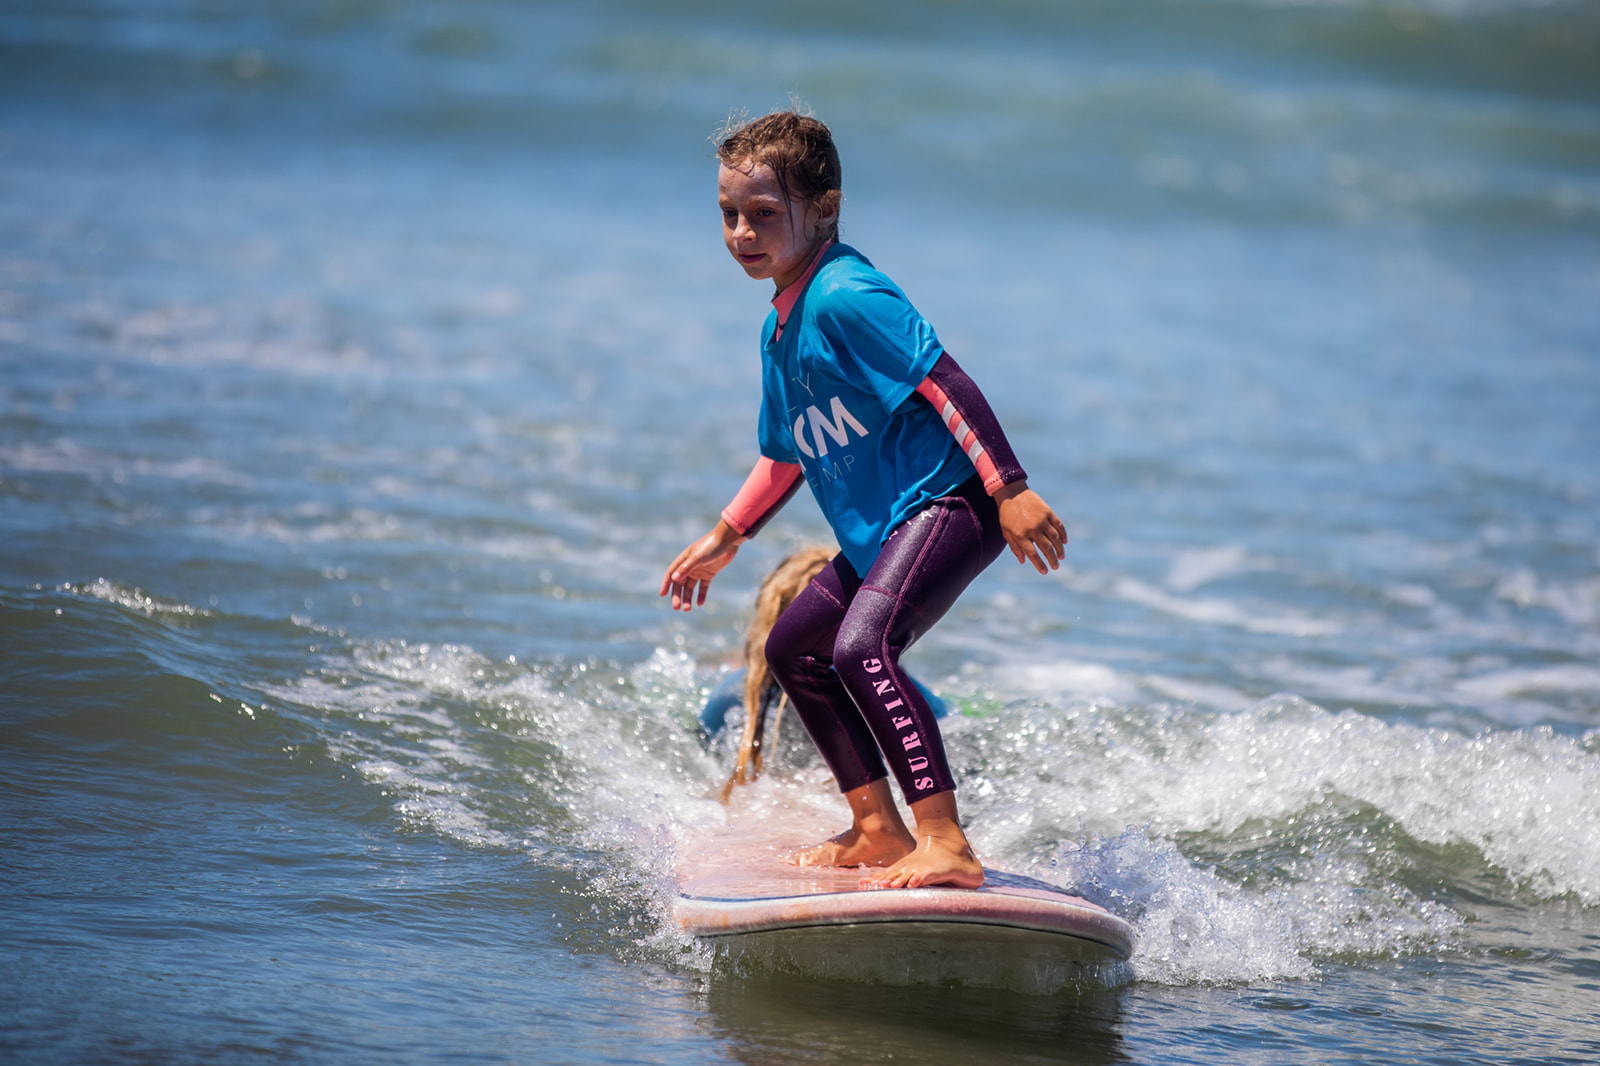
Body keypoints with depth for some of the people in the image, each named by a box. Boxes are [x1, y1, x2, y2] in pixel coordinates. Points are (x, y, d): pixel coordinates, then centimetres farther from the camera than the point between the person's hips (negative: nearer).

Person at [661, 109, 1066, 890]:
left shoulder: (845, 297, -16)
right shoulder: (779, 329, 16)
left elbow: (945, 384, -21)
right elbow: (788, 454, 29)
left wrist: (1010, 490, -26)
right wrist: (724, 539, 30)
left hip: (948, 503, -11)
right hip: (881, 532, 11)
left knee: (861, 647, -28)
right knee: (794, 647, 19)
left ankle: (948, 846, -32)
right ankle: (878, 829, 25)